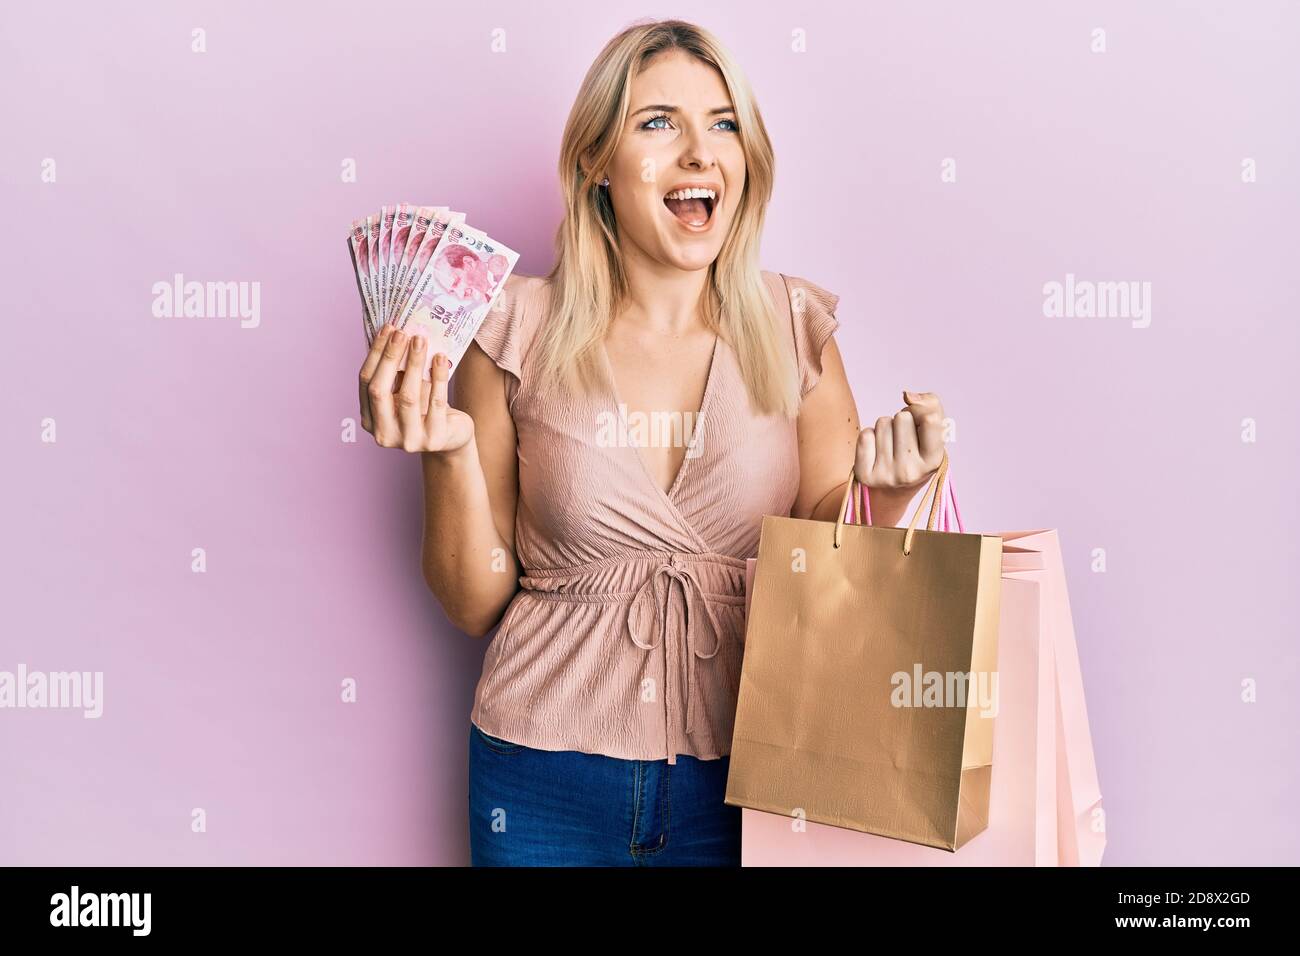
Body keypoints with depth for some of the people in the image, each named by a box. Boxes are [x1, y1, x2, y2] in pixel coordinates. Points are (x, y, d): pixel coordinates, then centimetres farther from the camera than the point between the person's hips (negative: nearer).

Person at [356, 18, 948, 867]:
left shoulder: (792, 328, -2)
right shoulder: (520, 334, -7)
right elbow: (474, 603, -2)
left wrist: (883, 493, -19)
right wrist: (451, 454, -18)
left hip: (742, 775, 2)